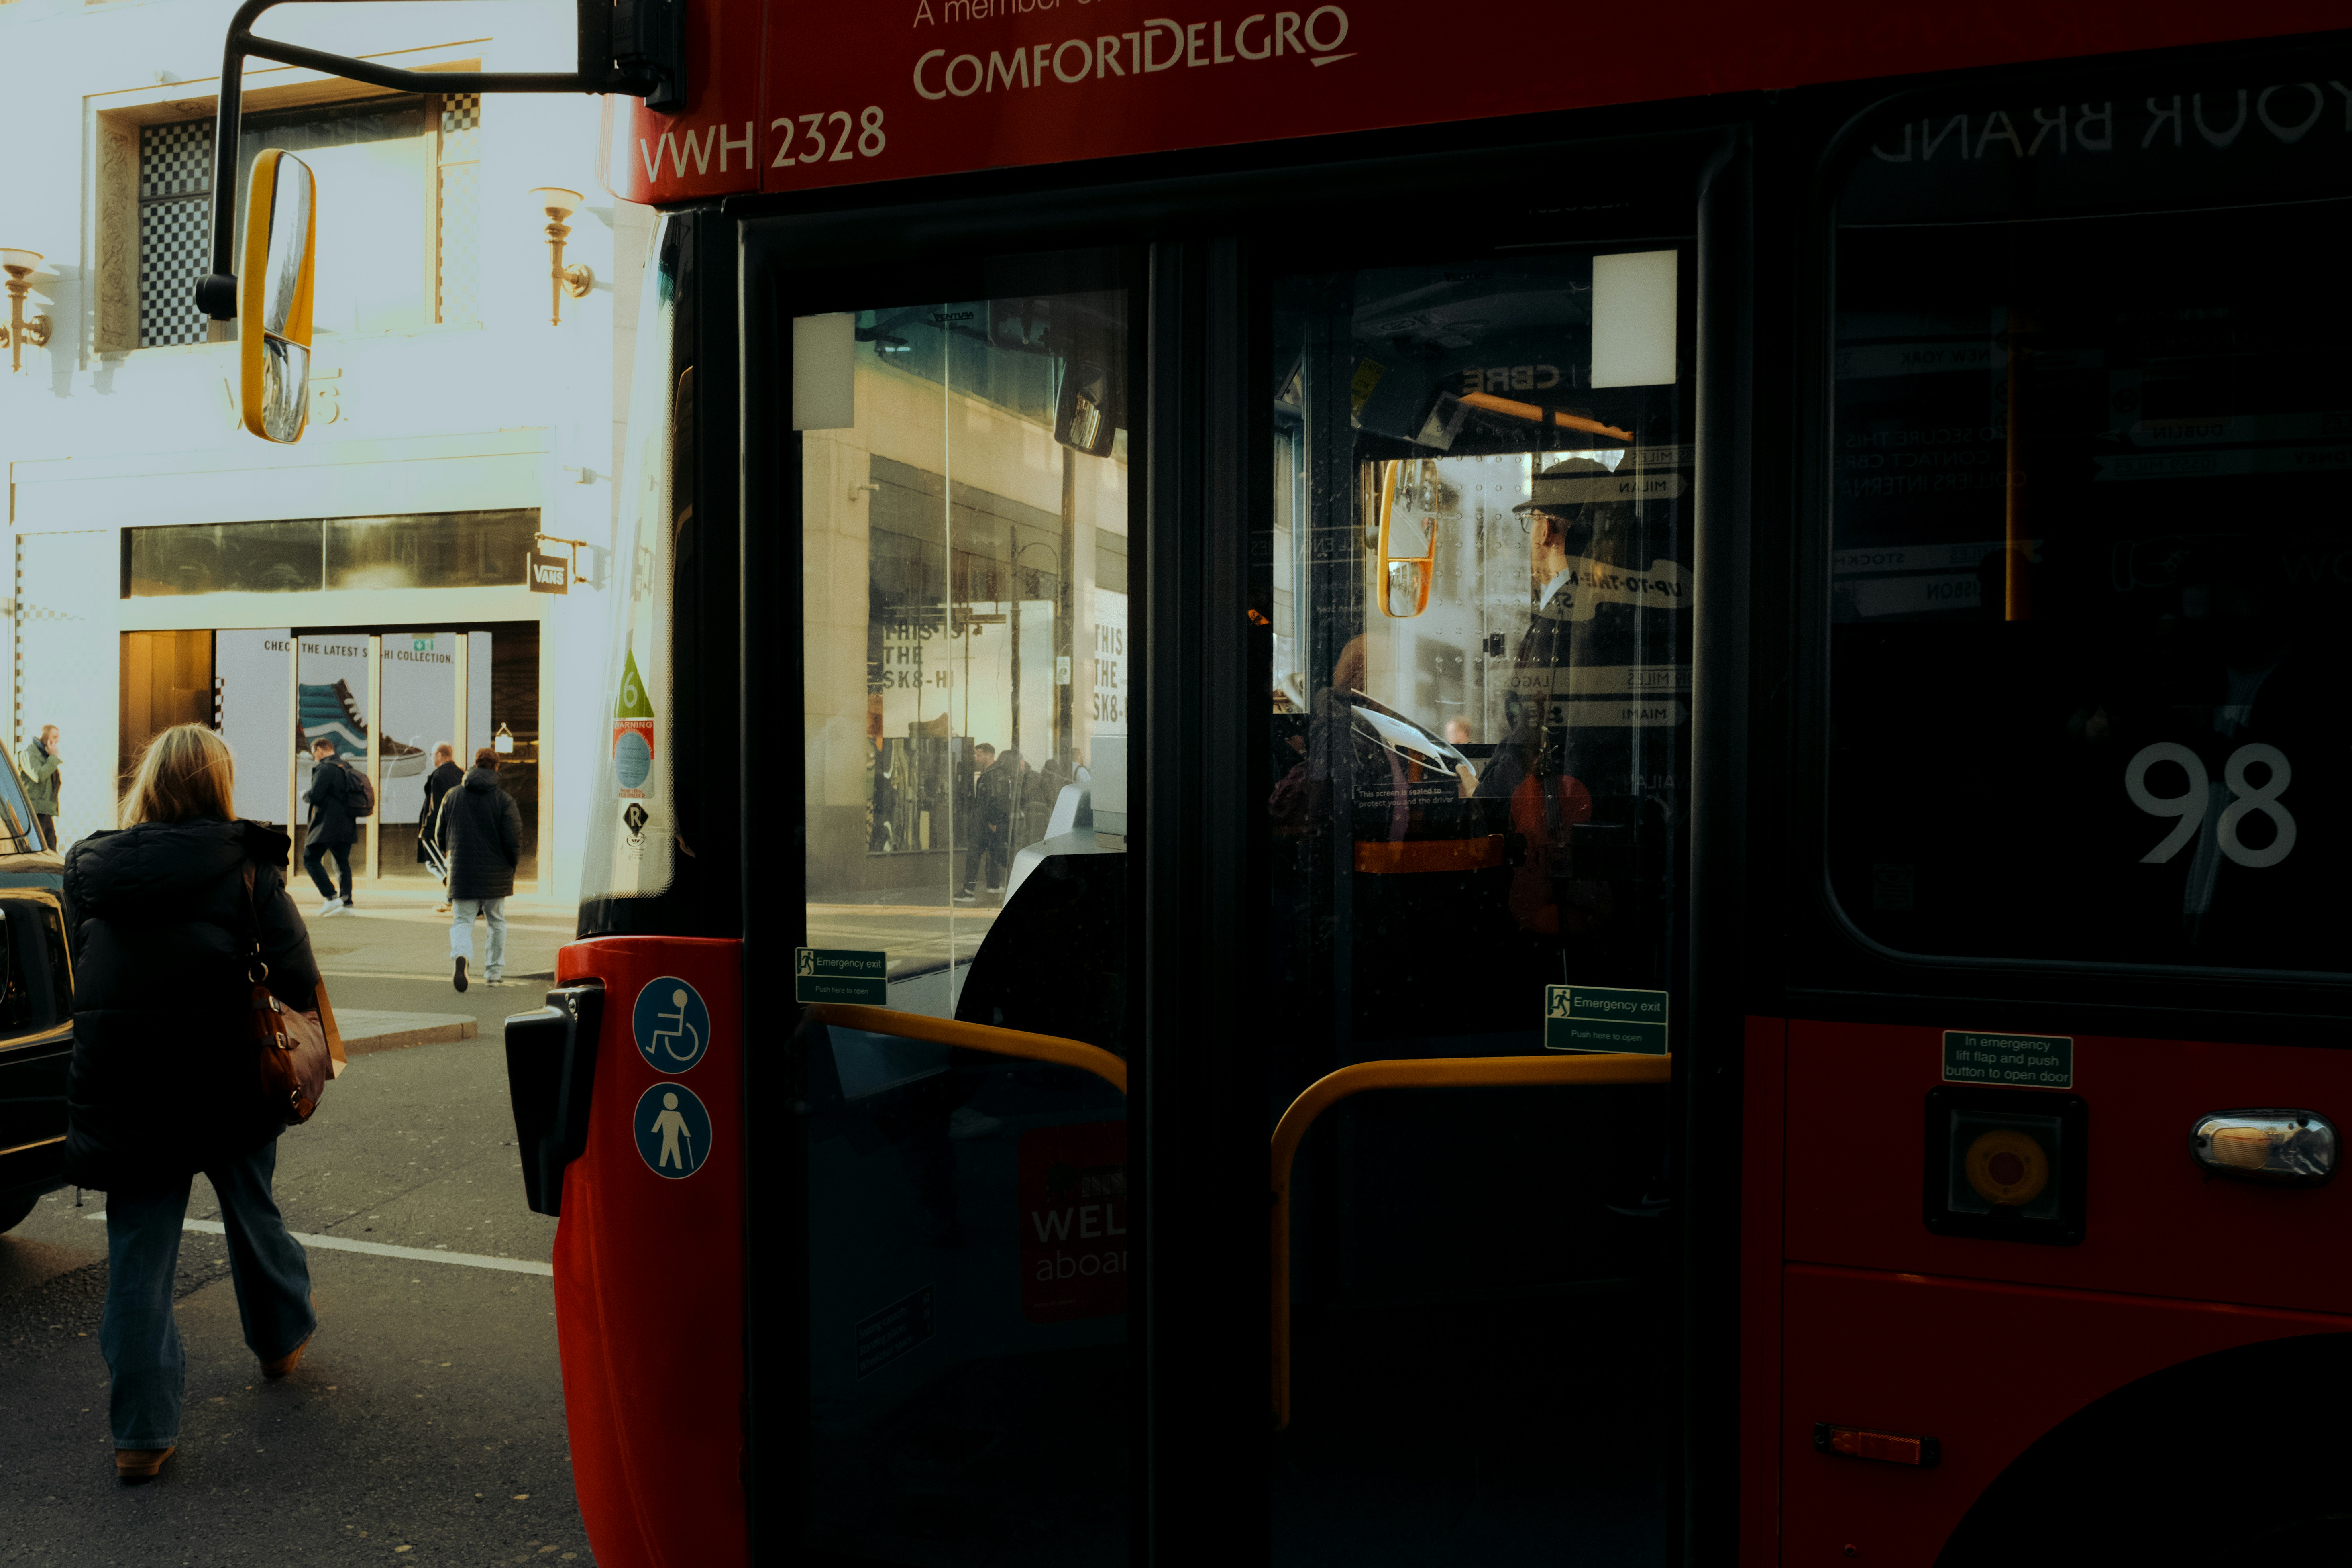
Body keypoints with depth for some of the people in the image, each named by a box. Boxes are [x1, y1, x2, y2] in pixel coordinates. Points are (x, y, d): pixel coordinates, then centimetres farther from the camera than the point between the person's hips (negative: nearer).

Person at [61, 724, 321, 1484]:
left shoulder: (91, 867, 4)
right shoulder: (247, 868, -6)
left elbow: (81, 972, 7)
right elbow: (296, 981, -11)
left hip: (119, 1089, 2)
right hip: (228, 1083, -1)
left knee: (138, 1255, 6)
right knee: (252, 1214, 22)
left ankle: (143, 1433, 5)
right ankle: (283, 1337, 45)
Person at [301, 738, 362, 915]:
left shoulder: (325, 769, -12)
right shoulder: (348, 768, 15)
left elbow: (315, 796, -18)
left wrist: (304, 794, 4)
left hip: (327, 826, -8)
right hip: (347, 825, 8)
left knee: (311, 860, -3)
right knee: (342, 863, 14)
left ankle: (331, 898, -15)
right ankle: (347, 903, 11)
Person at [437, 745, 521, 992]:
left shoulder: (453, 796, 2)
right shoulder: (504, 800, -7)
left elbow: (440, 836, 9)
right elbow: (514, 840, -11)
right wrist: (512, 868, 6)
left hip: (462, 873, 1)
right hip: (496, 874, -1)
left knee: (462, 920, 4)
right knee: (497, 922, 16)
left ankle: (461, 955, -25)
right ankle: (495, 971, 22)